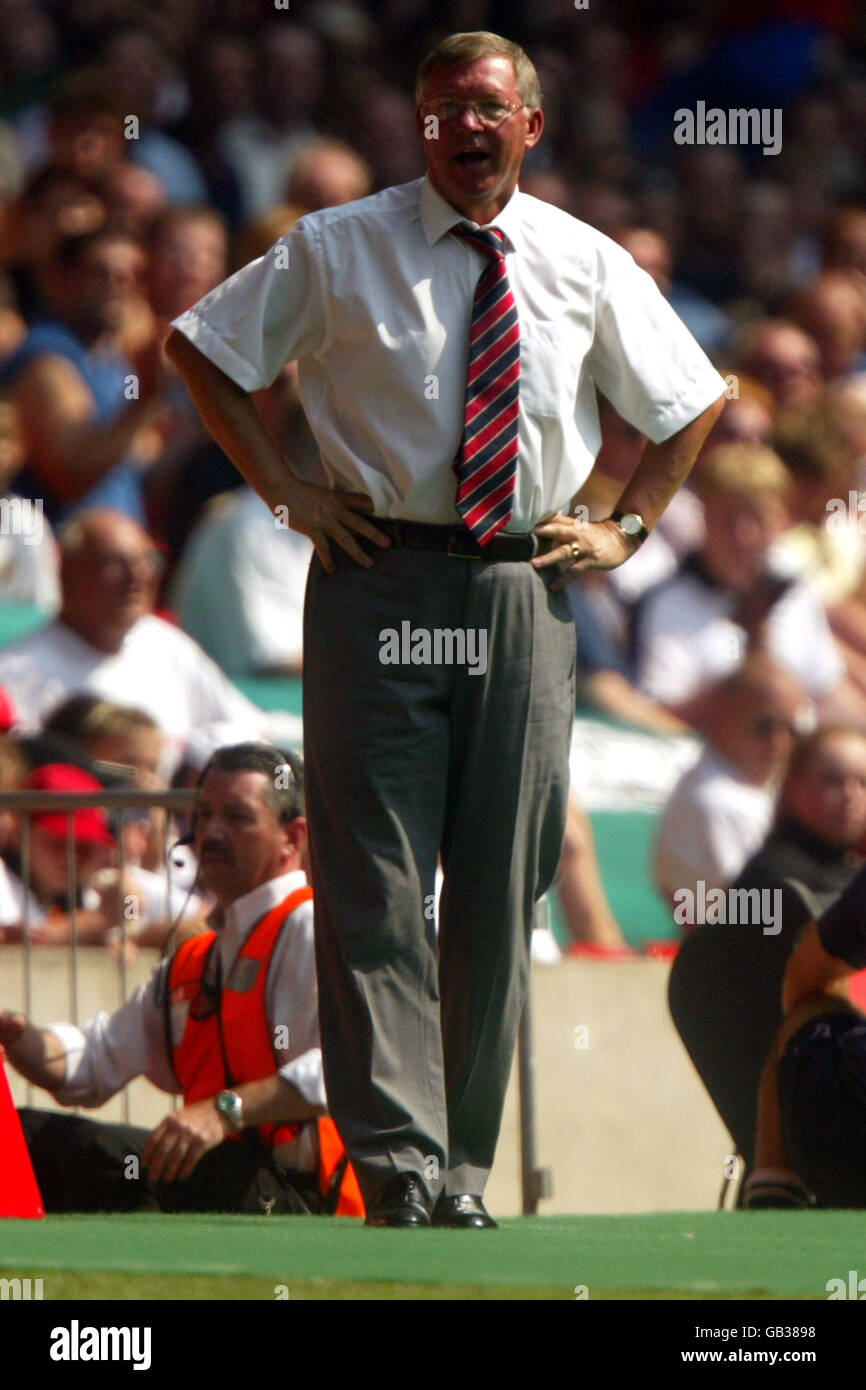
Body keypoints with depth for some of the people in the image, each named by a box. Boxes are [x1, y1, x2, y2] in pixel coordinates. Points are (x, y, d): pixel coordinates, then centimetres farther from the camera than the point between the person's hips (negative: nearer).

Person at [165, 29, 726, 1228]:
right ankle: (396, 1160, -12)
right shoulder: (339, 251, 4)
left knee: (500, 889, 3)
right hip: (379, 583, -2)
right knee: (376, 879, -9)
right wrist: (284, 489, 3)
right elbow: (200, 347, 13)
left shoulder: (587, 266, 9)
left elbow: (691, 401, 23)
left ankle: (464, 1165, 10)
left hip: (526, 588, 2)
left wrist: (627, 526, 10)